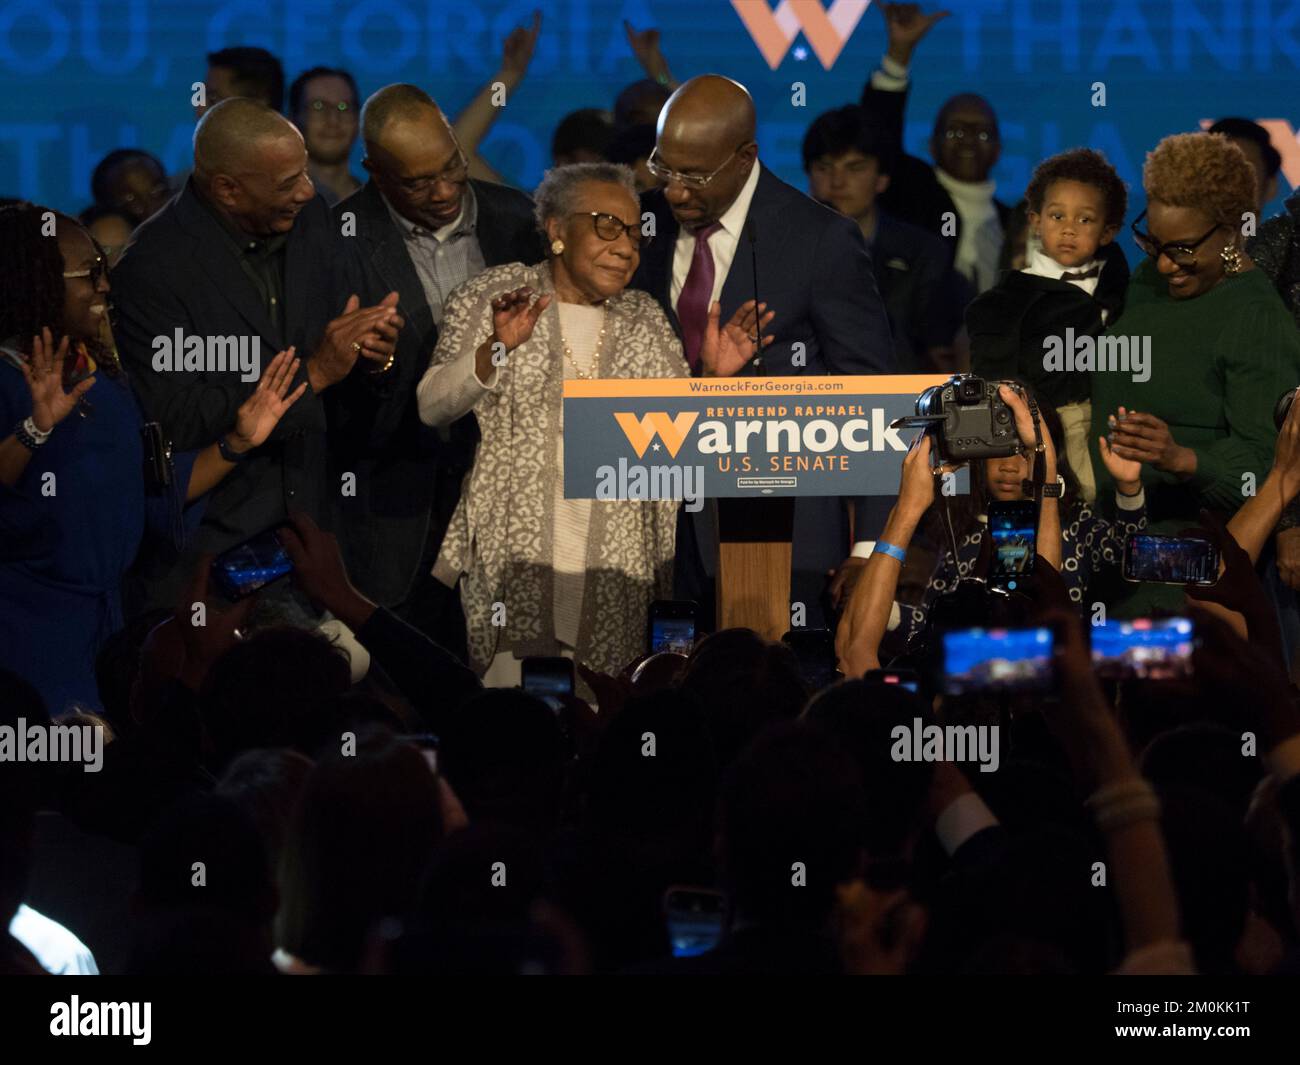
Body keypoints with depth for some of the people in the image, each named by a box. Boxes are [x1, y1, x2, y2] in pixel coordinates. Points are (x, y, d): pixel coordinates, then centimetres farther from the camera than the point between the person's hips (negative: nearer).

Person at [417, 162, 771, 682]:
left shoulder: (645, 322, 15)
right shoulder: (492, 297, 5)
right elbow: (431, 406, -5)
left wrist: (714, 379, -8)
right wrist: (496, 349, -21)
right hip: (508, 565, -3)